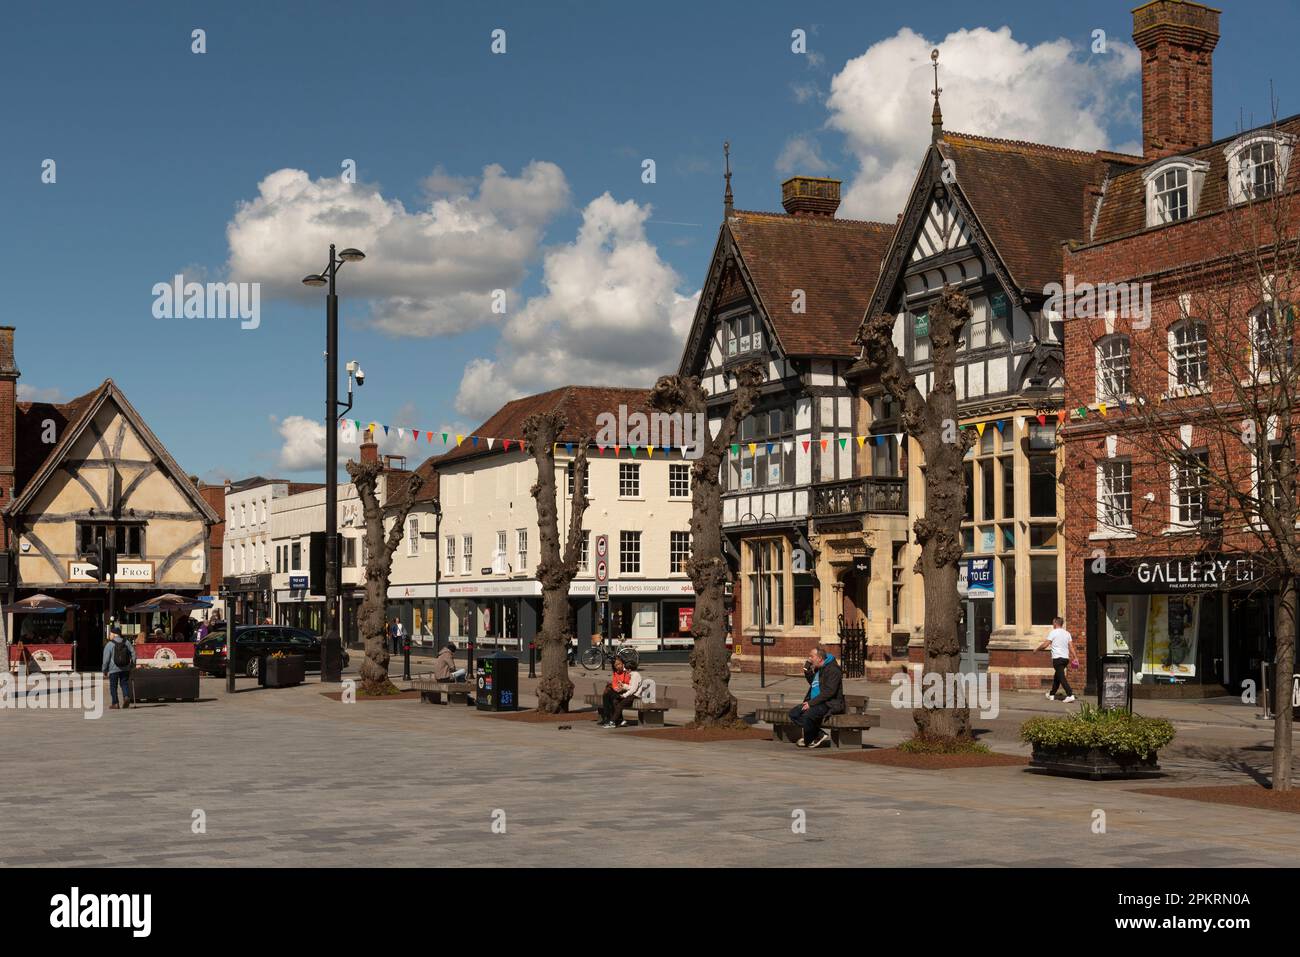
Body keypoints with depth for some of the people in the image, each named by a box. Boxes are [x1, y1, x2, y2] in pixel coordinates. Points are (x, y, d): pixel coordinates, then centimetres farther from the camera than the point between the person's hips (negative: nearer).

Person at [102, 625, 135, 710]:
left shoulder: (109, 645, -8)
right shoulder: (126, 642, 3)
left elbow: (106, 659, -9)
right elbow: (133, 653, 4)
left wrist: (105, 671, 0)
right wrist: (132, 664, 13)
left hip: (113, 669, -3)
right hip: (125, 668, 3)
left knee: (113, 686, 7)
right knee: (124, 684, 14)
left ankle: (115, 703, 7)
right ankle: (126, 697, -10)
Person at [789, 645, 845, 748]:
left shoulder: (832, 669, -15)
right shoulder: (818, 669, 16)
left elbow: (829, 692, -23)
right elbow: (812, 682, 33)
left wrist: (811, 703, -23)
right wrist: (807, 669, 14)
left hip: (830, 704, -10)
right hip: (818, 702, 10)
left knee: (807, 715, -33)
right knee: (793, 713, -4)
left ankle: (809, 740, -7)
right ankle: (820, 735, -5)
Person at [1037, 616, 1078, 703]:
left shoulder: (1053, 633, -7)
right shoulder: (1067, 633, 12)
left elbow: (1045, 645, -9)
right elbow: (1071, 647, 7)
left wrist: (1037, 649, 6)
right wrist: (1075, 657, 5)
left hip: (1057, 658, -7)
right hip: (1066, 658, 7)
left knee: (1061, 677, -10)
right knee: (1056, 676, 19)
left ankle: (1070, 695, -22)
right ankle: (1052, 694, 29)